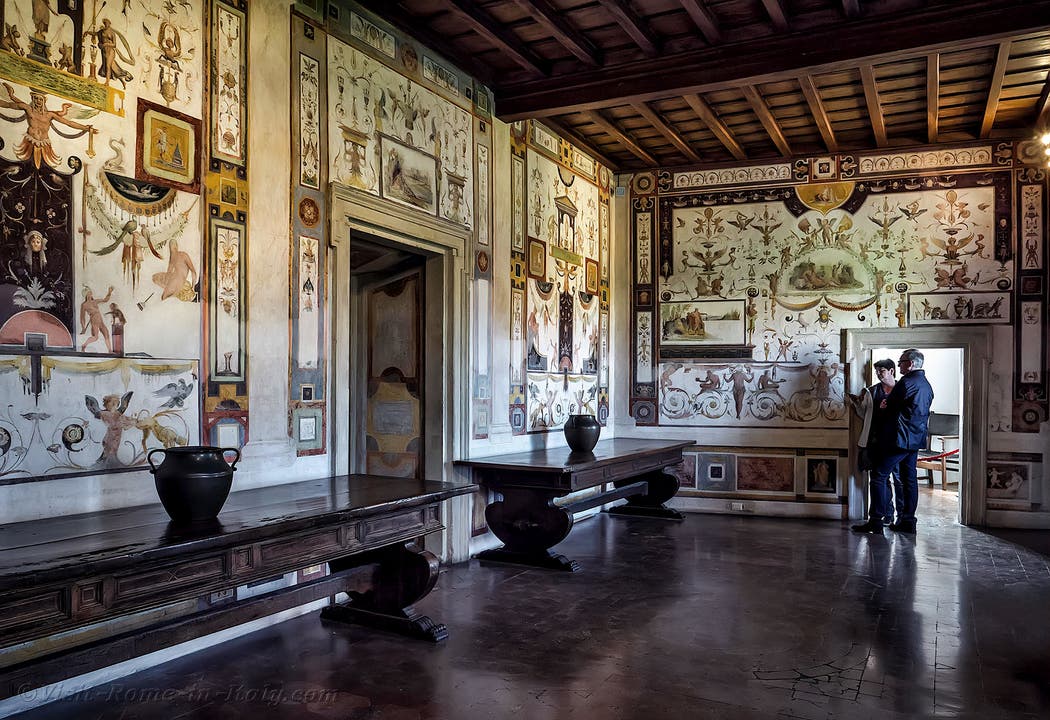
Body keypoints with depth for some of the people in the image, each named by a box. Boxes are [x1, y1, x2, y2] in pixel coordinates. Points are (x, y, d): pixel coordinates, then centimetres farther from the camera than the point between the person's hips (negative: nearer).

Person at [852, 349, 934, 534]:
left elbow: (889, 406, -8)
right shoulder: (926, 385, 15)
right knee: (908, 479, 12)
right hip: (916, 440, 9)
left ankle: (876, 521, -8)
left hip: (900, 439, -9)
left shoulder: (906, 382, -14)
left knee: (879, 476, -6)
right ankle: (907, 521, 14)